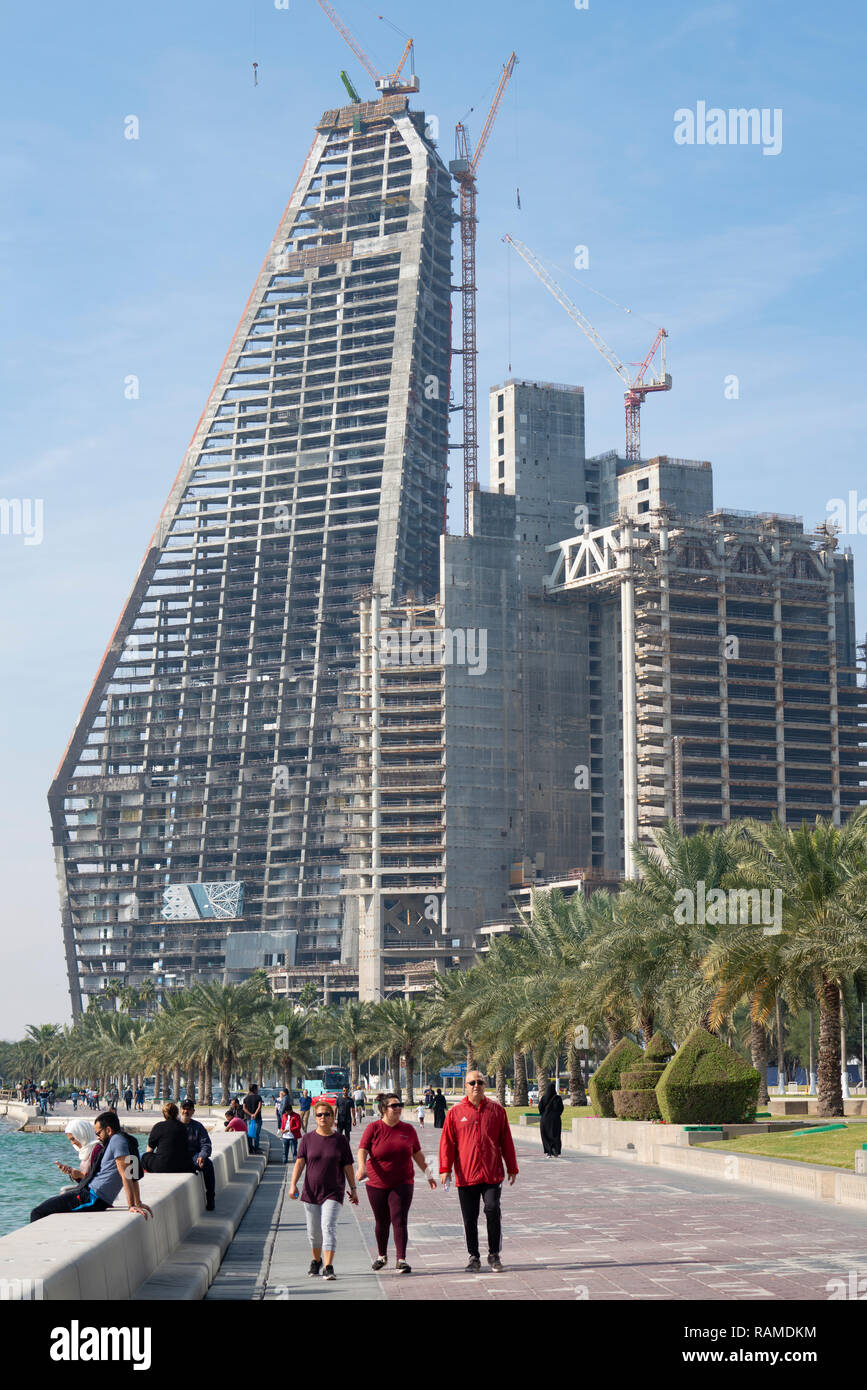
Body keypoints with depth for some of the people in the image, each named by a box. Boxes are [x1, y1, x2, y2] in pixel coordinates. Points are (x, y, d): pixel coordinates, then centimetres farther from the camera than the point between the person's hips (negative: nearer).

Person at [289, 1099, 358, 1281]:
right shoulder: (307, 1139, 3)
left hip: (333, 1193, -2)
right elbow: (299, 1162, -3)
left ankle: (328, 1267, -21)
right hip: (311, 1192, 2)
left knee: (328, 1226, -17)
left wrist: (353, 1188, 6)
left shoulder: (340, 1140, 1)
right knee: (314, 1231, 11)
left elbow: (348, 1166, 6)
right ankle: (316, 1261, 36)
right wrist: (293, 1184, -15)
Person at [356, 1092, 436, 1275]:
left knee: (399, 1221, -11)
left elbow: (417, 1154, 16)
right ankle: (382, 1256, 33)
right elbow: (362, 1150, -11)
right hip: (377, 1183, 0)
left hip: (402, 1184, 0)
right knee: (382, 1222, 12)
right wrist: (362, 1167, -29)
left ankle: (401, 1260, -12)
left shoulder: (408, 1129, 5)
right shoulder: (374, 1128, -3)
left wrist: (428, 1174, 21)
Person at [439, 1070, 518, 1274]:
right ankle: (474, 1258, 17)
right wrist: (445, 1168, -5)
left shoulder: (496, 1110, 7)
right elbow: (447, 1142, 3)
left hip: (492, 1173, 0)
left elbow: (506, 1141, 10)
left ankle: (494, 1255, 7)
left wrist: (512, 1168, 10)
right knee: (470, 1218, 4)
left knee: (493, 1211, -10)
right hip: (466, 1175, 0)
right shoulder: (455, 1112, 4)